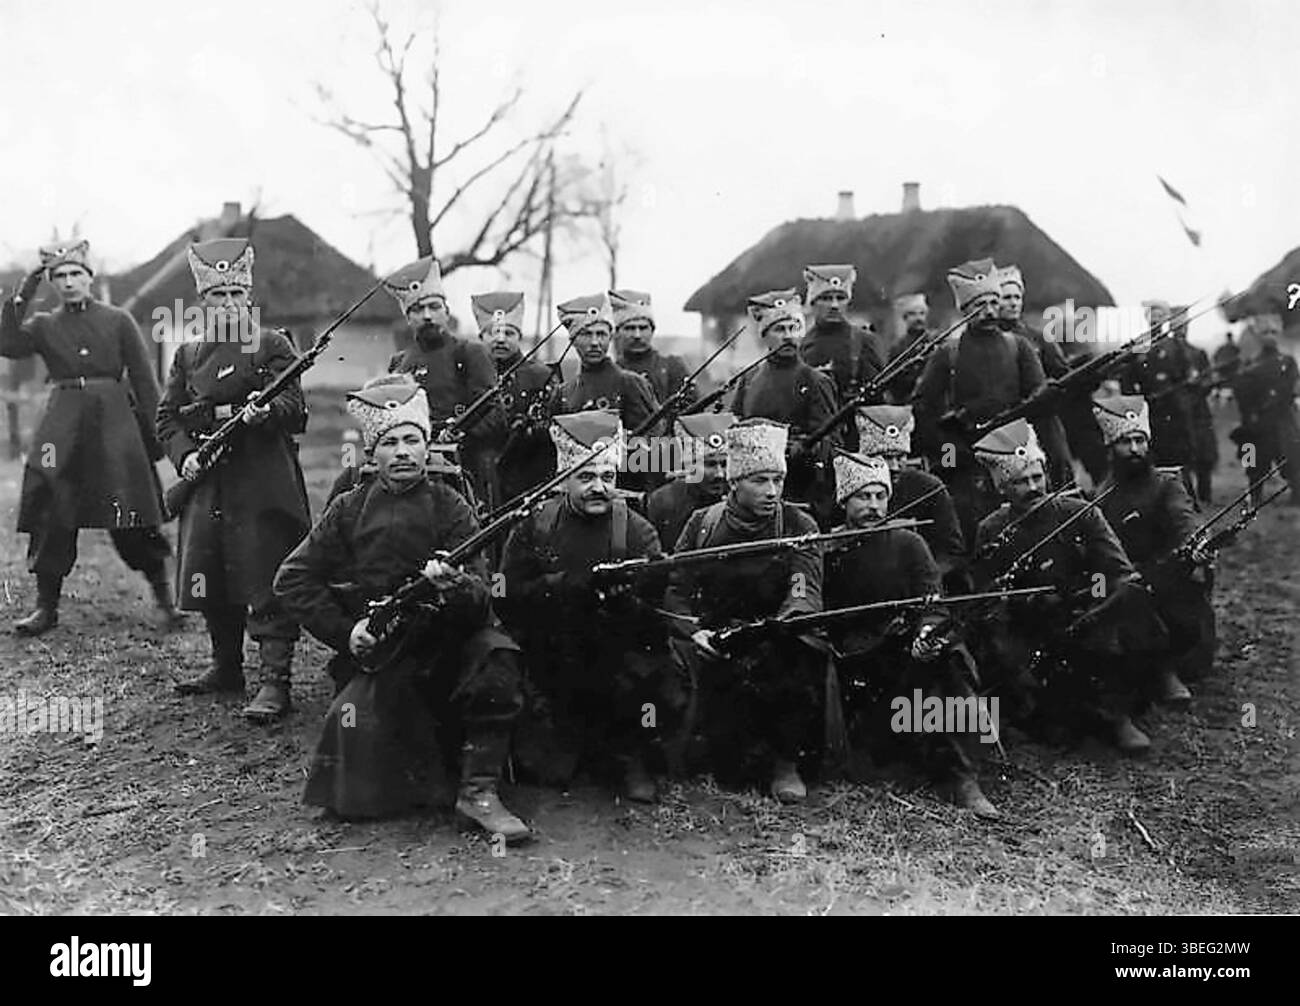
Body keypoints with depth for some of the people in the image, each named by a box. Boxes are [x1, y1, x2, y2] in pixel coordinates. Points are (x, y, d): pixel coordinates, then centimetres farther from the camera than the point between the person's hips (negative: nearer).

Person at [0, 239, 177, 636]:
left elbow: (144, 380, 5)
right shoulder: (44, 326, 12)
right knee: (50, 516, 0)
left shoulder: (118, 321, 7)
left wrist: (153, 434, 0)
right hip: (62, 425, 2)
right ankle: (46, 606, 10)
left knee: (132, 518, -4)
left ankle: (166, 598, 9)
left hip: (115, 421, -2)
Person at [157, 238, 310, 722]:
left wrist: (264, 411, -30)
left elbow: (294, 409, -8)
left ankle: (274, 681, -7)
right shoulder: (188, 355, 15)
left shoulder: (273, 345, 2)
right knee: (208, 580, 10)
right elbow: (167, 416, 15)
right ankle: (226, 666, 27)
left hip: (263, 484, -5)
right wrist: (184, 454, -4)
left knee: (268, 583, -8)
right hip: (207, 483, 5)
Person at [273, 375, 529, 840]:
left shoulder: (449, 506, 2)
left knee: (496, 655, -32)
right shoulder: (350, 509, 5)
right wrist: (346, 630, -8)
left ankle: (479, 791, -24)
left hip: (445, 641, 0)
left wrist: (454, 586, -34)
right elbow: (293, 579, 5)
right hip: (374, 655, 0)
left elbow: (480, 594, -10)